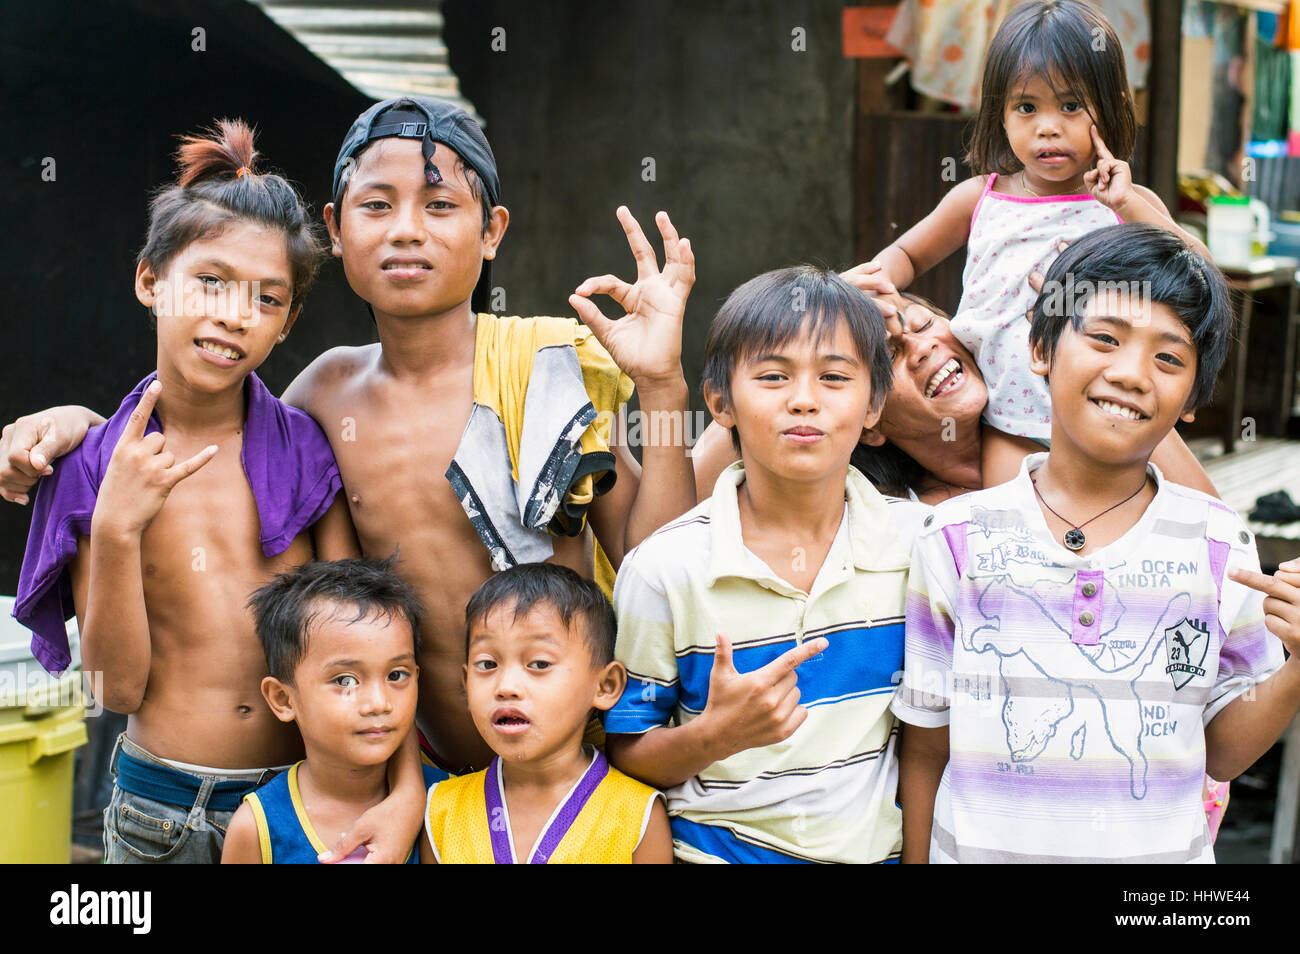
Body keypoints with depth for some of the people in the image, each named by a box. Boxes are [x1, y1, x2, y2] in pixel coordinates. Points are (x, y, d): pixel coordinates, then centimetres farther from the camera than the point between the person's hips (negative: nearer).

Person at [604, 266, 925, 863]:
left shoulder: (916, 544, 0)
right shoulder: (665, 569, -7)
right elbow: (625, 756, -2)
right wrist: (716, 735, -18)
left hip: (880, 848, 4)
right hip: (713, 849, -3)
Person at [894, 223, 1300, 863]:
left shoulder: (1220, 546, -6)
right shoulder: (957, 539, -10)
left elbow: (1222, 753, -1)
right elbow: (924, 753, -3)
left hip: (1164, 852, 1)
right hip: (980, 847, -1)